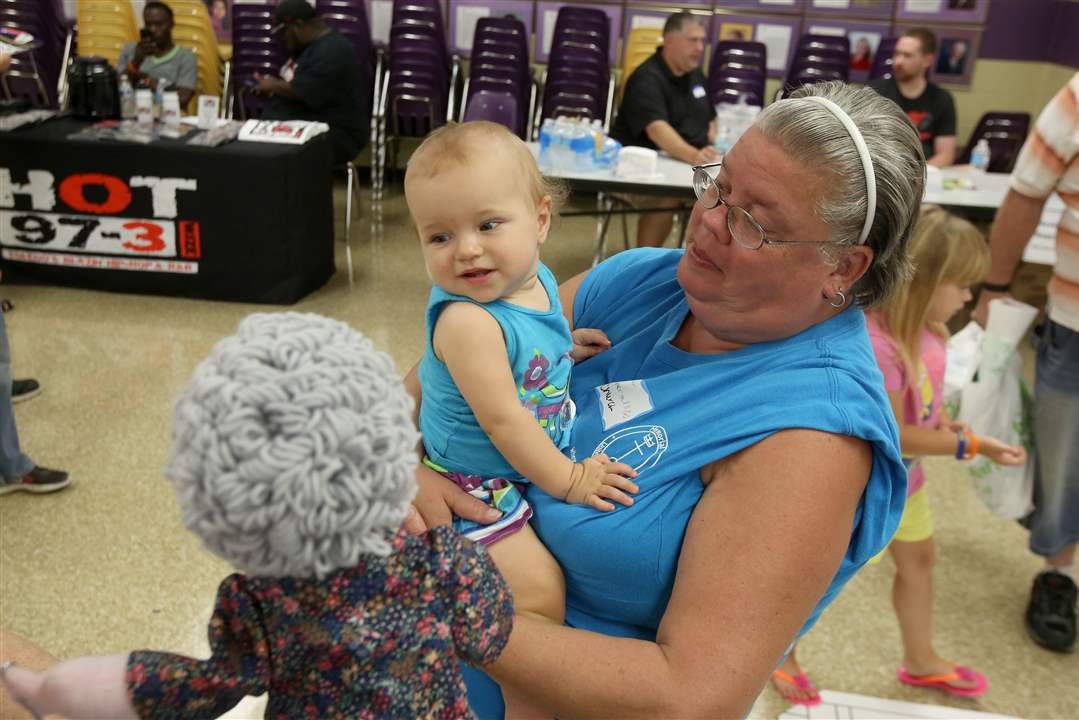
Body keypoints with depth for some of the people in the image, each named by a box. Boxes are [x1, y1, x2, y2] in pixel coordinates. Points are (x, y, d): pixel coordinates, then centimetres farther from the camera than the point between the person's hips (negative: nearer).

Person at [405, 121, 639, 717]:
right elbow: (502, 420, -26)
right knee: (539, 591, -10)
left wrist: (566, 350, -3)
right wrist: (566, 480, -18)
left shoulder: (537, 279, -5)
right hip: (479, 482, -9)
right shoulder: (467, 320, -30)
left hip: (533, 459, 9)